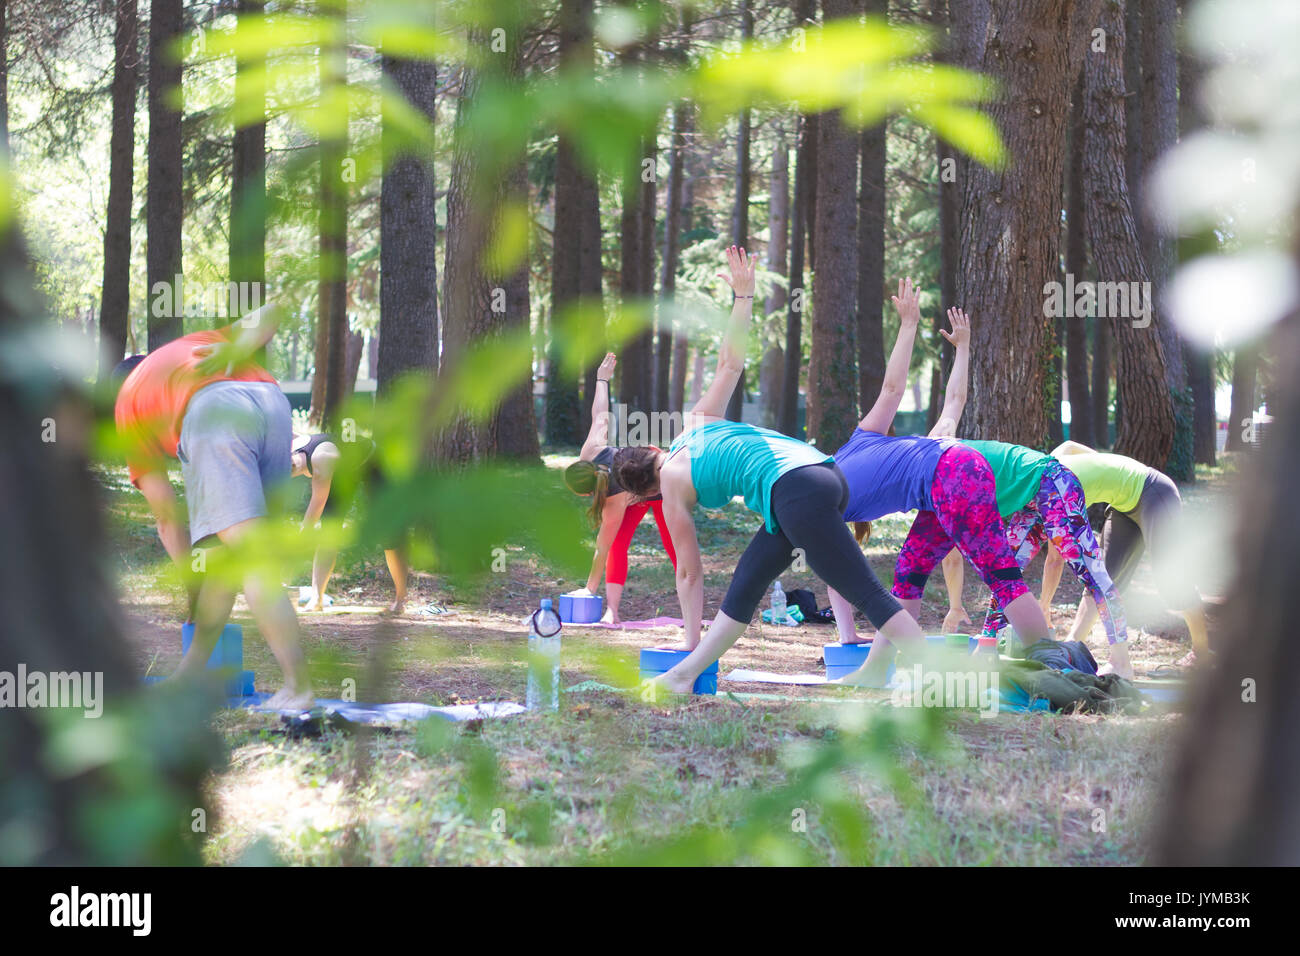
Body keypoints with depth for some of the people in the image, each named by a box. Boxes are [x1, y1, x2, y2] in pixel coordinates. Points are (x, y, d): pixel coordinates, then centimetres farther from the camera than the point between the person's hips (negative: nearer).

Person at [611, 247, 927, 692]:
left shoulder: (673, 491, 9)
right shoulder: (696, 424, 25)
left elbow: (688, 573, 13)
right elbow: (730, 363, 28)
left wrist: (692, 637, 22)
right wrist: (742, 296, 35)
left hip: (798, 495, -9)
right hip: (823, 469, 9)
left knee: (868, 594, -12)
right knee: (747, 580, 16)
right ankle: (686, 674, 20)